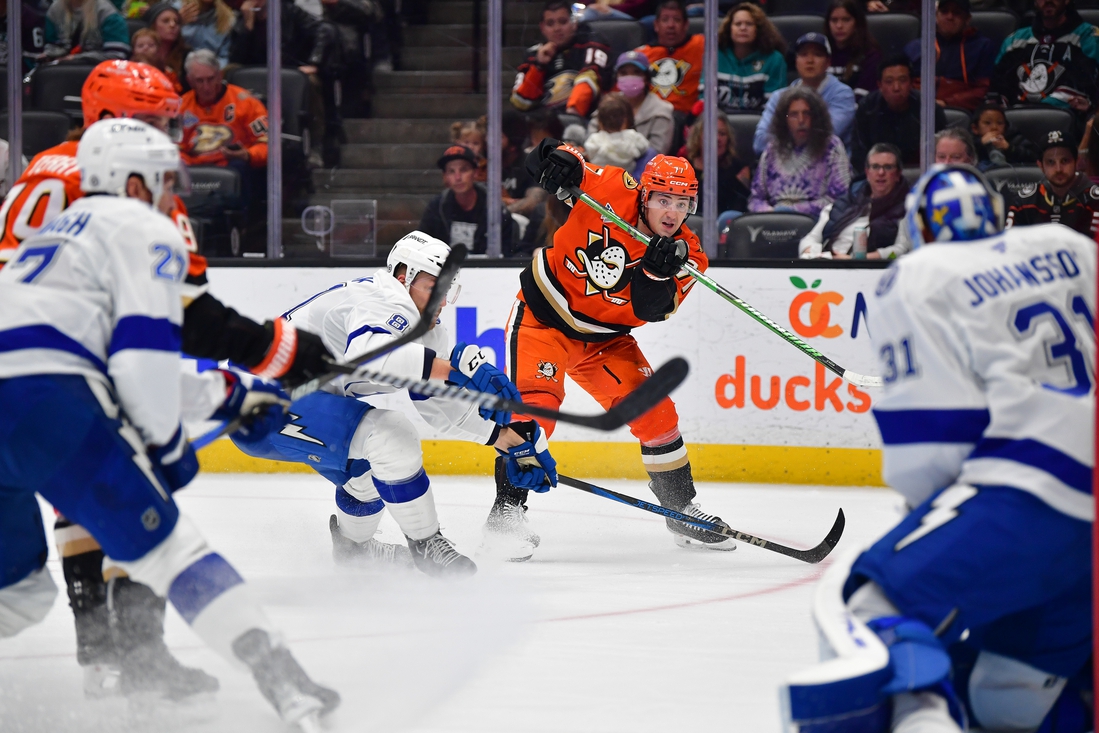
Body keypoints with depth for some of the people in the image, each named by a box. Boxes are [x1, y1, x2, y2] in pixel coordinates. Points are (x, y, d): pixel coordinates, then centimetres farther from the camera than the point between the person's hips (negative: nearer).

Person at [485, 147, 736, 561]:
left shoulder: (686, 254, -10)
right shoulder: (611, 192, -18)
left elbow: (649, 310, -23)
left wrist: (658, 273, -42)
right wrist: (558, 158, -32)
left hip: (604, 339, 5)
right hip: (543, 315, -4)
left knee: (654, 410, 0)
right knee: (535, 404, -23)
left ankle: (682, 510, 18)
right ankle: (505, 512, -17)